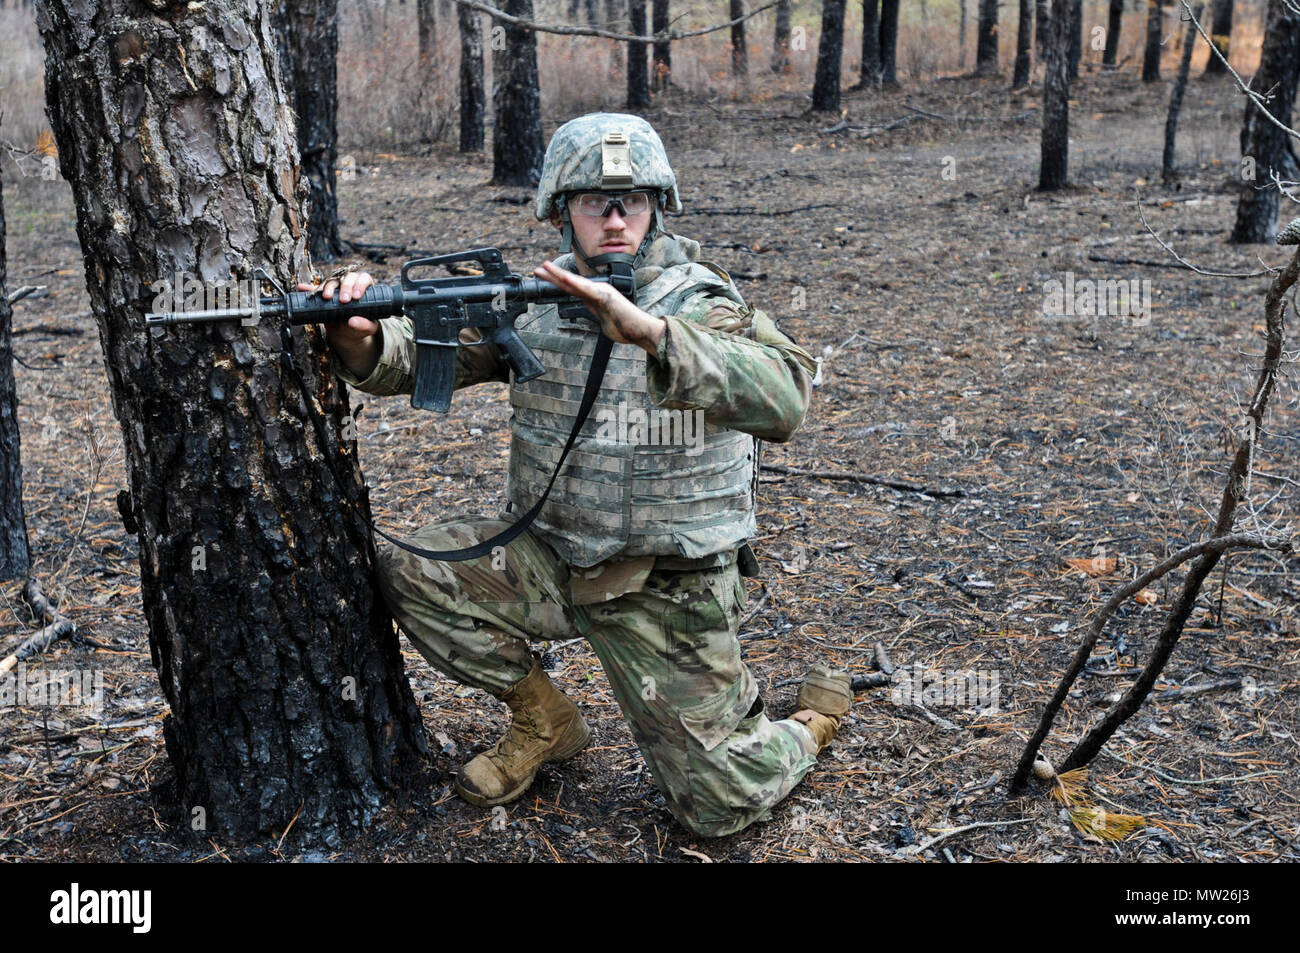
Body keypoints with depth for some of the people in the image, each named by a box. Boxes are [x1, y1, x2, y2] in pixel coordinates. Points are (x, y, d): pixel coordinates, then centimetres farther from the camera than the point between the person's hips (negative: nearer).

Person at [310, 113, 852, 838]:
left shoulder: (701, 304, -13)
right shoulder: (533, 300, 0)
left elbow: (783, 401, -33)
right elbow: (415, 357, -4)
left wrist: (644, 329, -44)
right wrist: (360, 334, -29)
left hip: (669, 588, -4)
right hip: (552, 559, 4)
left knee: (723, 806, -5)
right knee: (409, 571, -15)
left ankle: (810, 725, 31)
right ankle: (544, 719, 8)